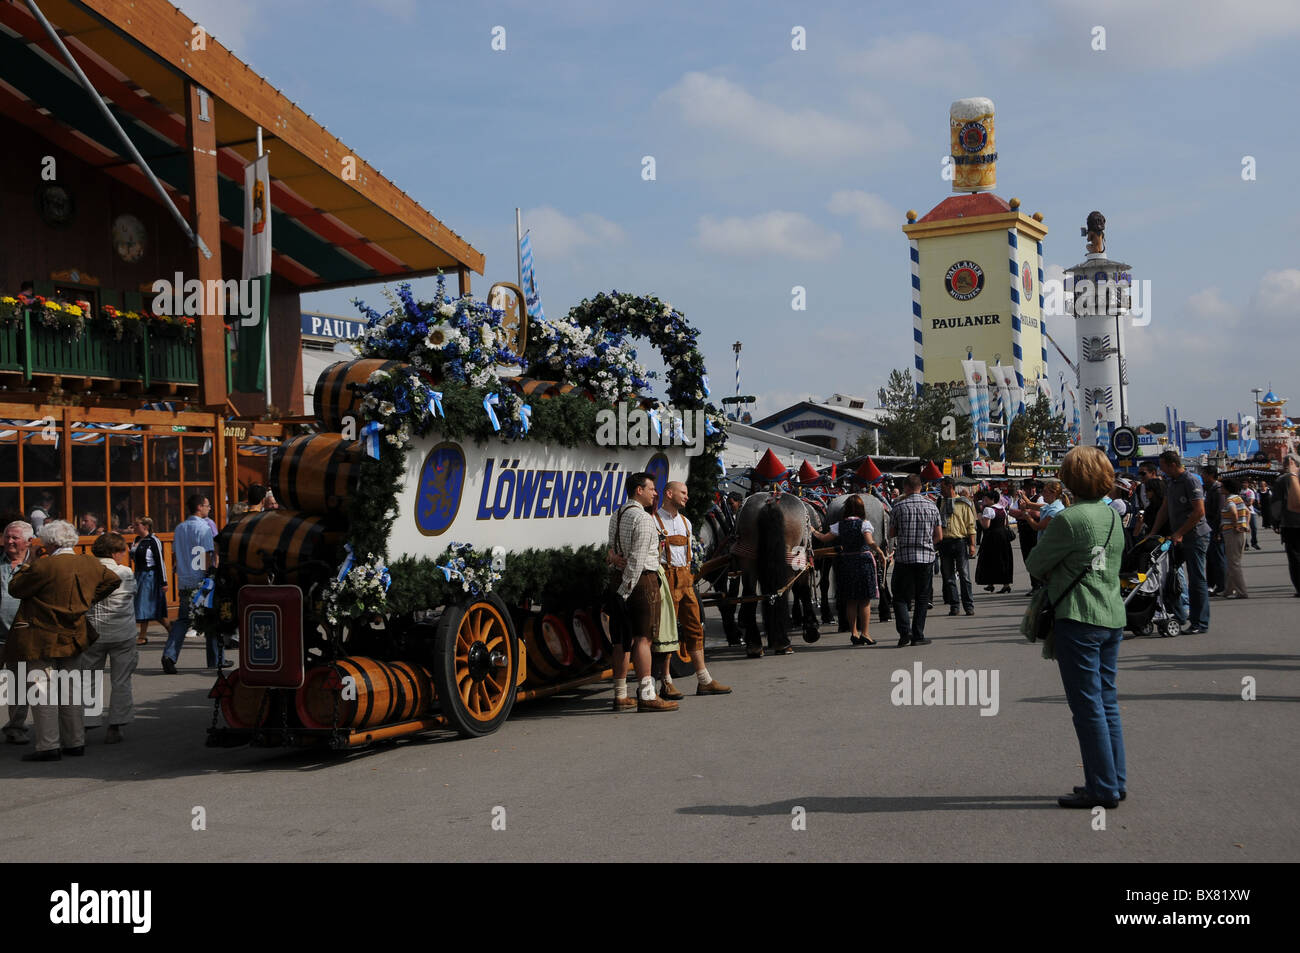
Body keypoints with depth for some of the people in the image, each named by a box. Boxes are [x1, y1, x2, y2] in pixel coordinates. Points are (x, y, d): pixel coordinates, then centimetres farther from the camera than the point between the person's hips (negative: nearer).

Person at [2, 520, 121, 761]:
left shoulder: (44, 566, -18)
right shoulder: (90, 563, 2)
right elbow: (113, 580, 18)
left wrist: (23, 570, 11)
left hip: (41, 639, -6)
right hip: (73, 638, 6)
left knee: (43, 691, 0)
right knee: (69, 690, 14)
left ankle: (49, 745, 0)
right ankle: (75, 741, 18)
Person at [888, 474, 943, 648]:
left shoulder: (899, 507, -4)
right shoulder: (932, 507, 4)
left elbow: (891, 534, 3)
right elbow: (939, 536, 6)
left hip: (904, 557, -2)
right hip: (926, 557, 2)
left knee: (900, 597, 6)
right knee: (922, 599, 10)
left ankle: (904, 631, -12)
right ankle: (918, 635, 9)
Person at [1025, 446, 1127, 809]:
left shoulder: (1068, 519, -15)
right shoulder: (1113, 516, 10)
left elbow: (1035, 565, -7)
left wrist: (1042, 536, 13)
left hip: (1079, 619, -8)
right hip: (1113, 617, 8)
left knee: (1087, 705, -1)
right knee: (1107, 701, 14)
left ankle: (1103, 787, 3)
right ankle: (1117, 780, 20)